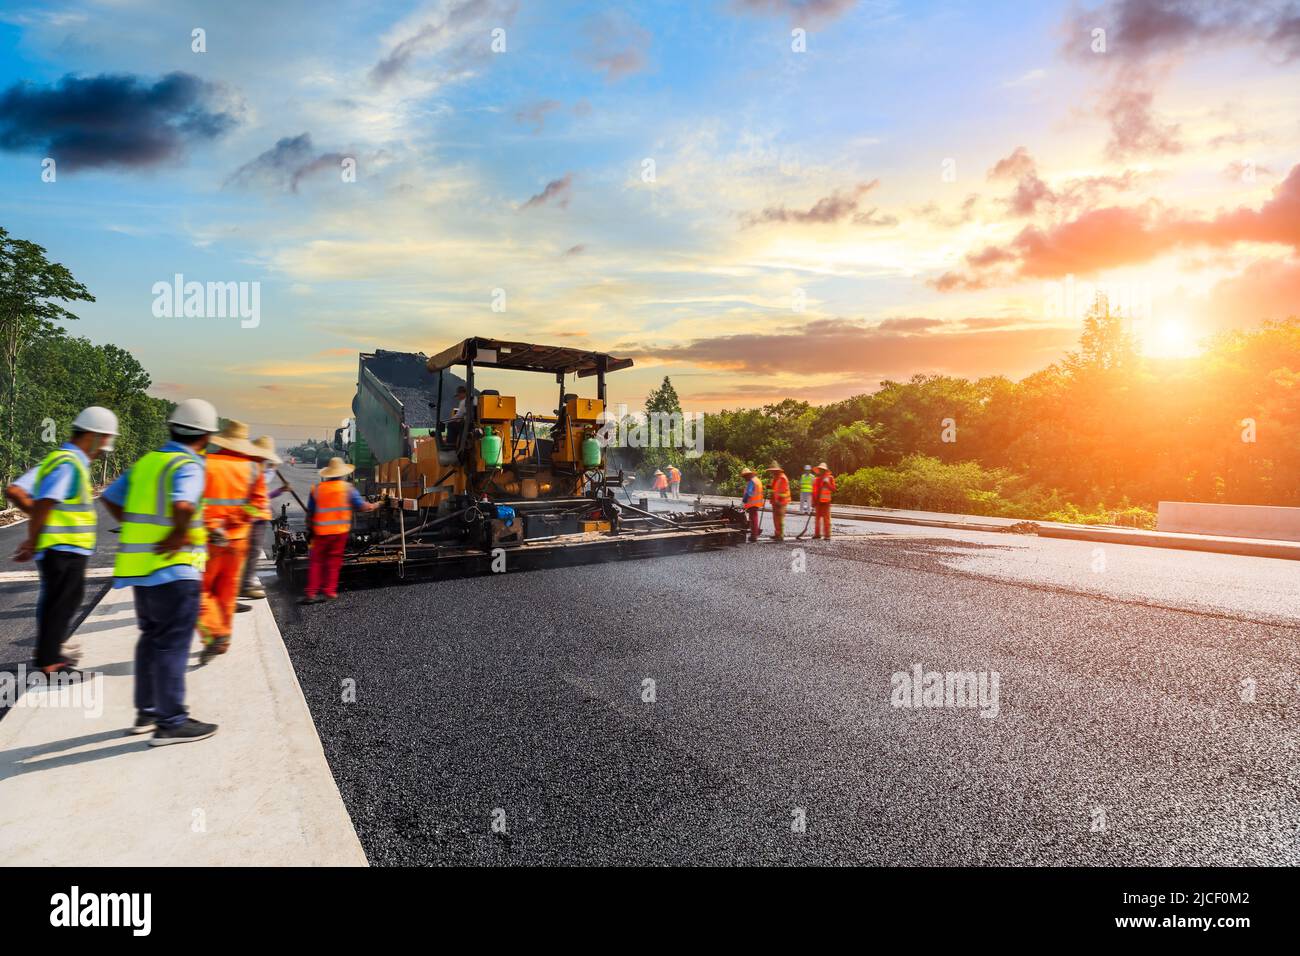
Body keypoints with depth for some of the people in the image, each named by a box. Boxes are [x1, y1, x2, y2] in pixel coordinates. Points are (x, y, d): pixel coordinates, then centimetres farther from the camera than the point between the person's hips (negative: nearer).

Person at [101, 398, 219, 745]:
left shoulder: (147, 461, 10)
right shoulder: (188, 465, -15)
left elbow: (111, 498, 19)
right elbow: (183, 506, -33)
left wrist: (140, 531, 16)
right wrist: (180, 535, -17)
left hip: (141, 566, 8)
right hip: (173, 569, -8)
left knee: (152, 638, 19)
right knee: (172, 645, -2)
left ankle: (147, 711, 30)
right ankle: (171, 723, 5)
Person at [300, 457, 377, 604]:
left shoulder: (317, 489, 3)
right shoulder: (347, 488, -4)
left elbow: (310, 513, 8)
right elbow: (361, 506, -2)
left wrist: (310, 528, 23)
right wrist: (373, 506, 18)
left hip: (321, 531, 1)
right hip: (340, 531, -1)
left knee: (316, 562, 7)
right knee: (334, 561, 7)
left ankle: (311, 592, 1)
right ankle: (329, 591, 8)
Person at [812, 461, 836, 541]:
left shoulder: (830, 478, 0)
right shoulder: (816, 479, 11)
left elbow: (833, 489, -7)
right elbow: (814, 492, 12)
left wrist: (827, 483, -20)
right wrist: (813, 503, 10)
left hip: (826, 502, -5)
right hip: (818, 502, 5)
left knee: (826, 518, -6)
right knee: (817, 518, 10)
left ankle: (827, 535, -3)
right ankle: (817, 533, 18)